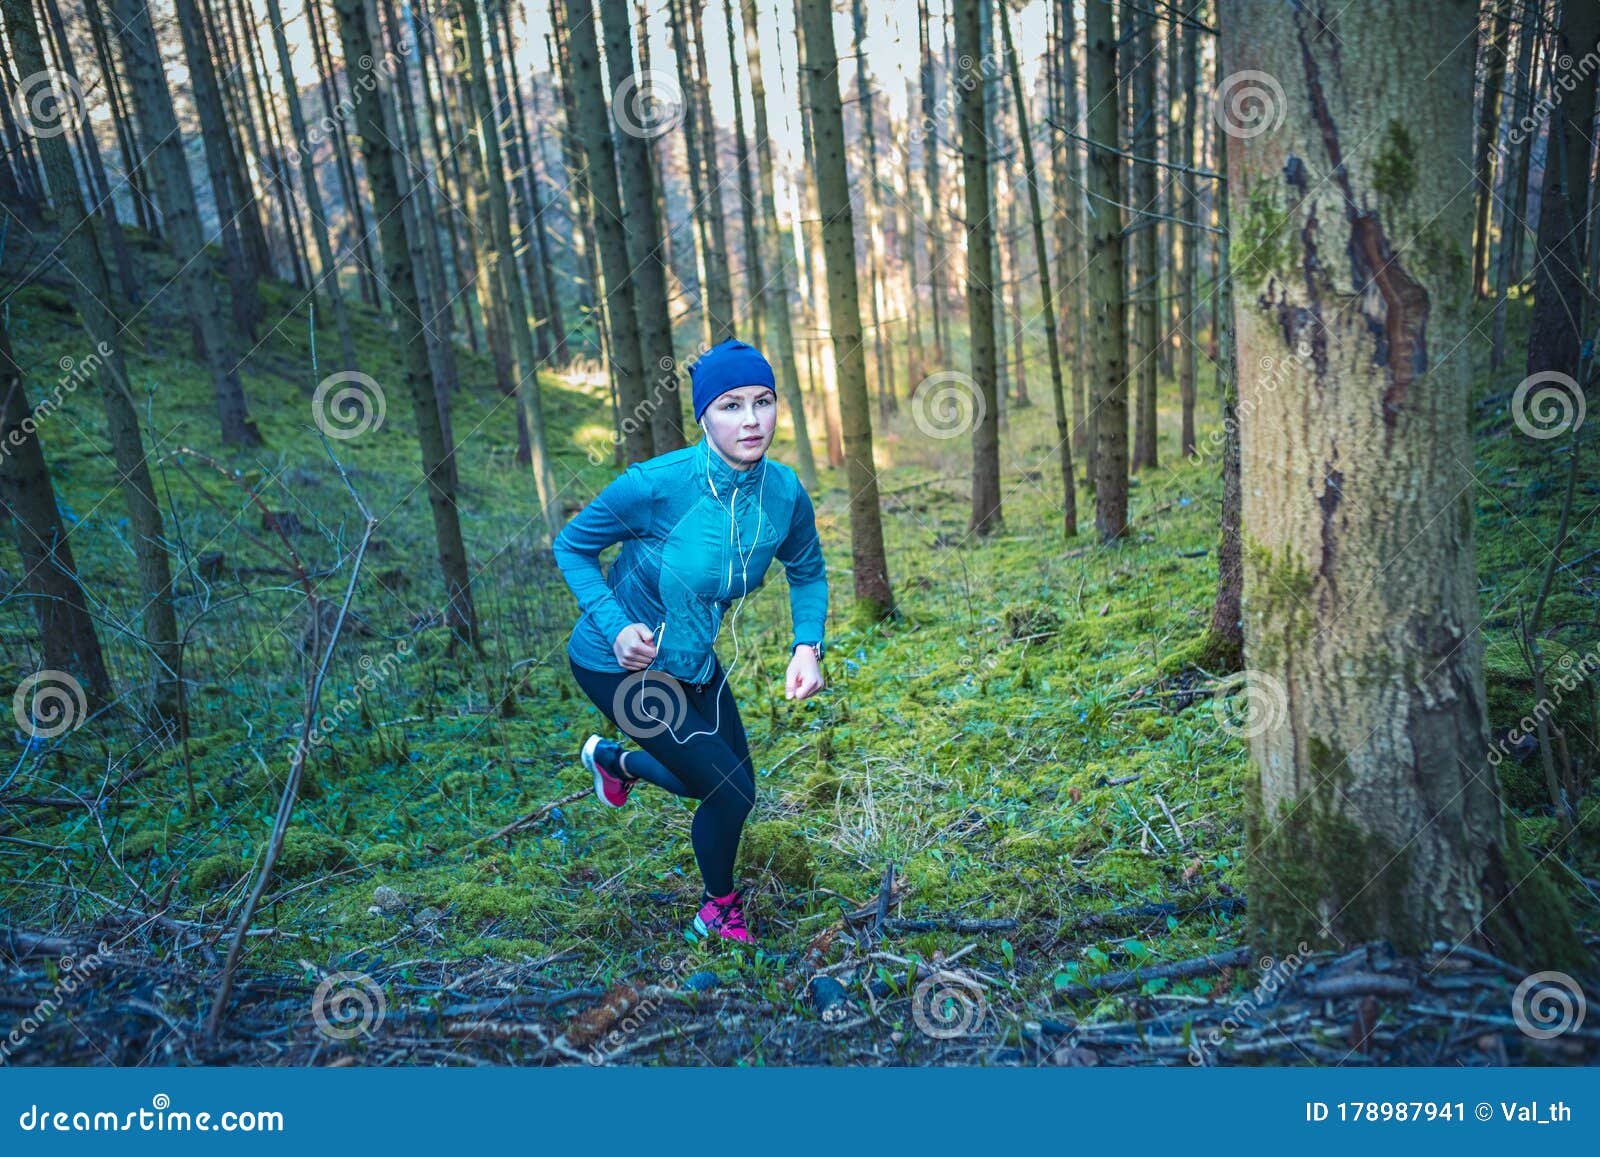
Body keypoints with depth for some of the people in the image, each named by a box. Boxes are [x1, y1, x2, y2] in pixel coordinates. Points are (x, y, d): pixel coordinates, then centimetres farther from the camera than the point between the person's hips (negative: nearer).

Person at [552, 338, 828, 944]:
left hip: (693, 661, 6)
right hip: (618, 664, -6)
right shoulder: (655, 484, -30)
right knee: (731, 790, -6)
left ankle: (613, 759, 48)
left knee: (727, 782, 20)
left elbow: (808, 572, 4)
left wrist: (807, 646, -11)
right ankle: (721, 912, 26)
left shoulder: (785, 493, -15)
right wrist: (614, 626, -27)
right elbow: (571, 546, -14)